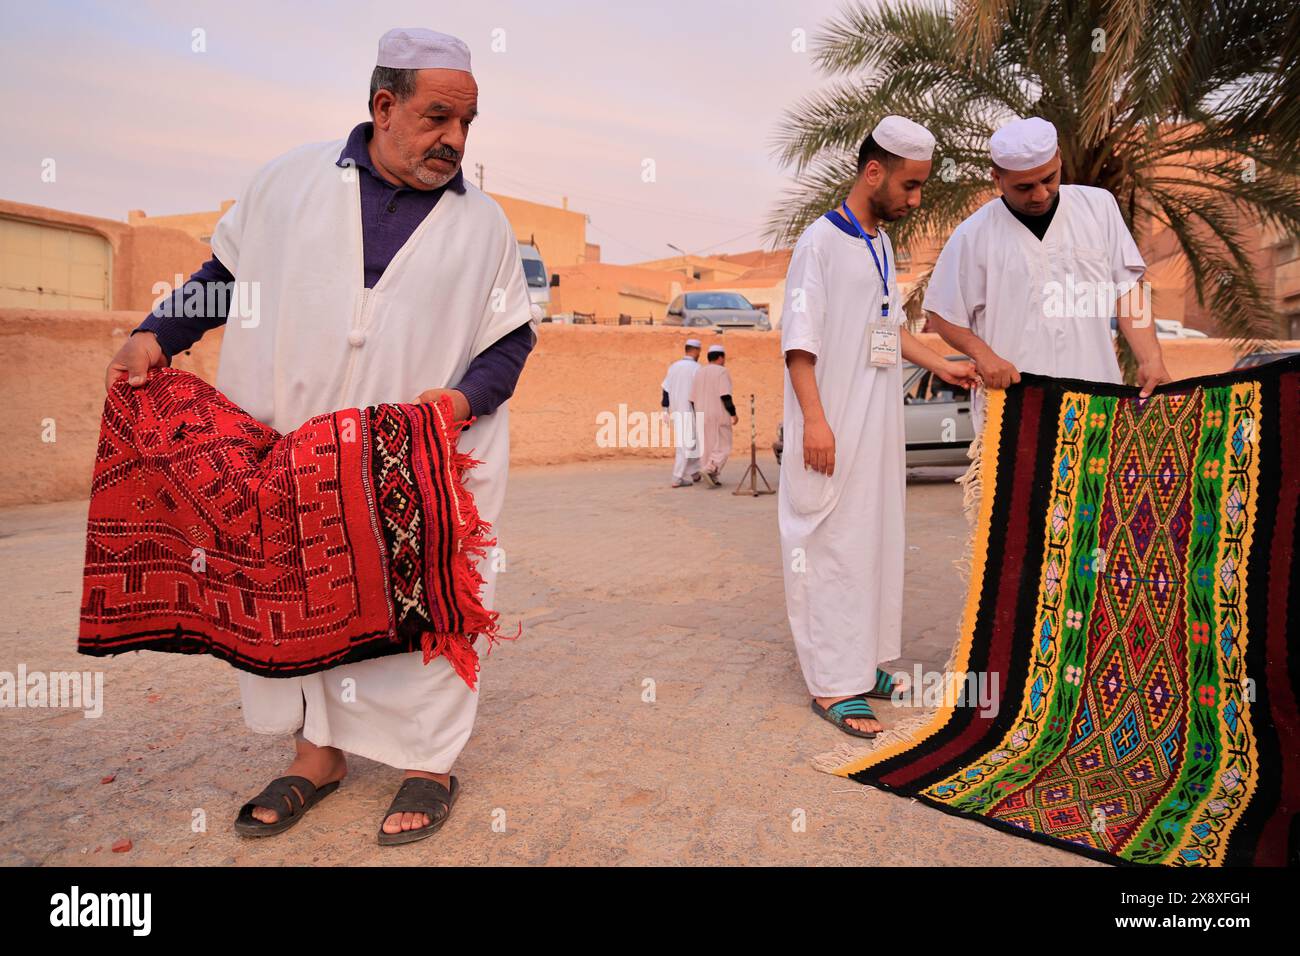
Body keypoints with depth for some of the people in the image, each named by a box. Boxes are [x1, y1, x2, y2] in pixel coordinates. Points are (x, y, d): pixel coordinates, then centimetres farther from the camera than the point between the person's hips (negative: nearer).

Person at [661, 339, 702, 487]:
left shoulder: (673, 366, 7)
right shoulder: (697, 368, -11)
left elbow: (666, 391, 6)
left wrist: (666, 411, 11)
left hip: (677, 412, 6)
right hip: (691, 412, -6)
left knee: (686, 443, 19)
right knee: (687, 445, -2)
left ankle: (695, 474, 25)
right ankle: (677, 479, -4)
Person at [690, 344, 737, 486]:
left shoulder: (699, 373, 12)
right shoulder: (722, 371, -7)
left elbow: (693, 399, 12)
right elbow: (726, 396, -17)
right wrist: (733, 414, -11)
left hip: (702, 417, 6)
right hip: (719, 416, -6)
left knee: (706, 447, 10)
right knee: (723, 447, -1)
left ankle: (713, 478, 9)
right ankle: (710, 470, -20)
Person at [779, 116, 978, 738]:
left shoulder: (882, 245, 16)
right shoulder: (821, 241, -9)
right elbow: (798, 339, -14)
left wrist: (941, 365, 19)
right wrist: (815, 420, -20)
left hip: (880, 424, 9)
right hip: (834, 428, -9)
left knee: (875, 540, 12)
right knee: (832, 546, -6)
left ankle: (864, 662, 23)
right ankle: (832, 684, 0)